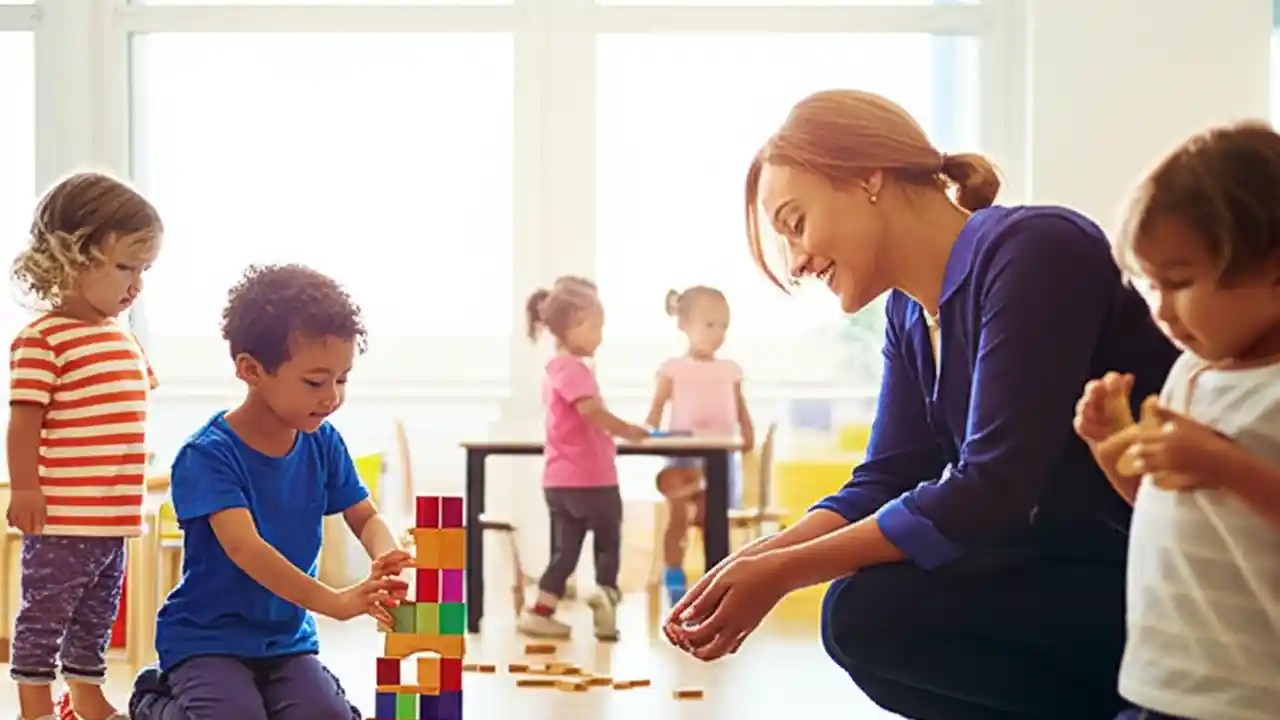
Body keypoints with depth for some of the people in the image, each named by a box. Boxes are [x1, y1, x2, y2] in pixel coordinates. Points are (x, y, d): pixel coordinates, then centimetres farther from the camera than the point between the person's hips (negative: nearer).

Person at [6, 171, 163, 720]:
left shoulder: (126, 338, 11)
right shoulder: (41, 339, -14)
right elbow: (24, 421, -15)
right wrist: (25, 489, -17)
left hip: (114, 515, 8)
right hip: (61, 515, -8)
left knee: (97, 615, 18)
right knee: (44, 613, 4)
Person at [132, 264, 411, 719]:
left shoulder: (324, 445, 0)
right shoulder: (207, 454, -19)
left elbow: (366, 517, 4)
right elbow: (244, 548, -31)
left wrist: (386, 559, -23)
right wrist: (334, 602, -43)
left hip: (287, 637, 5)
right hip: (206, 638, -4)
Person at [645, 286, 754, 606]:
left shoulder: (730, 370, 10)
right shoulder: (673, 369, -1)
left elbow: (739, 406, 13)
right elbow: (657, 407, -5)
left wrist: (747, 432, -3)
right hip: (683, 452, -3)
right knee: (678, 518, 1)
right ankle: (674, 580, 7)